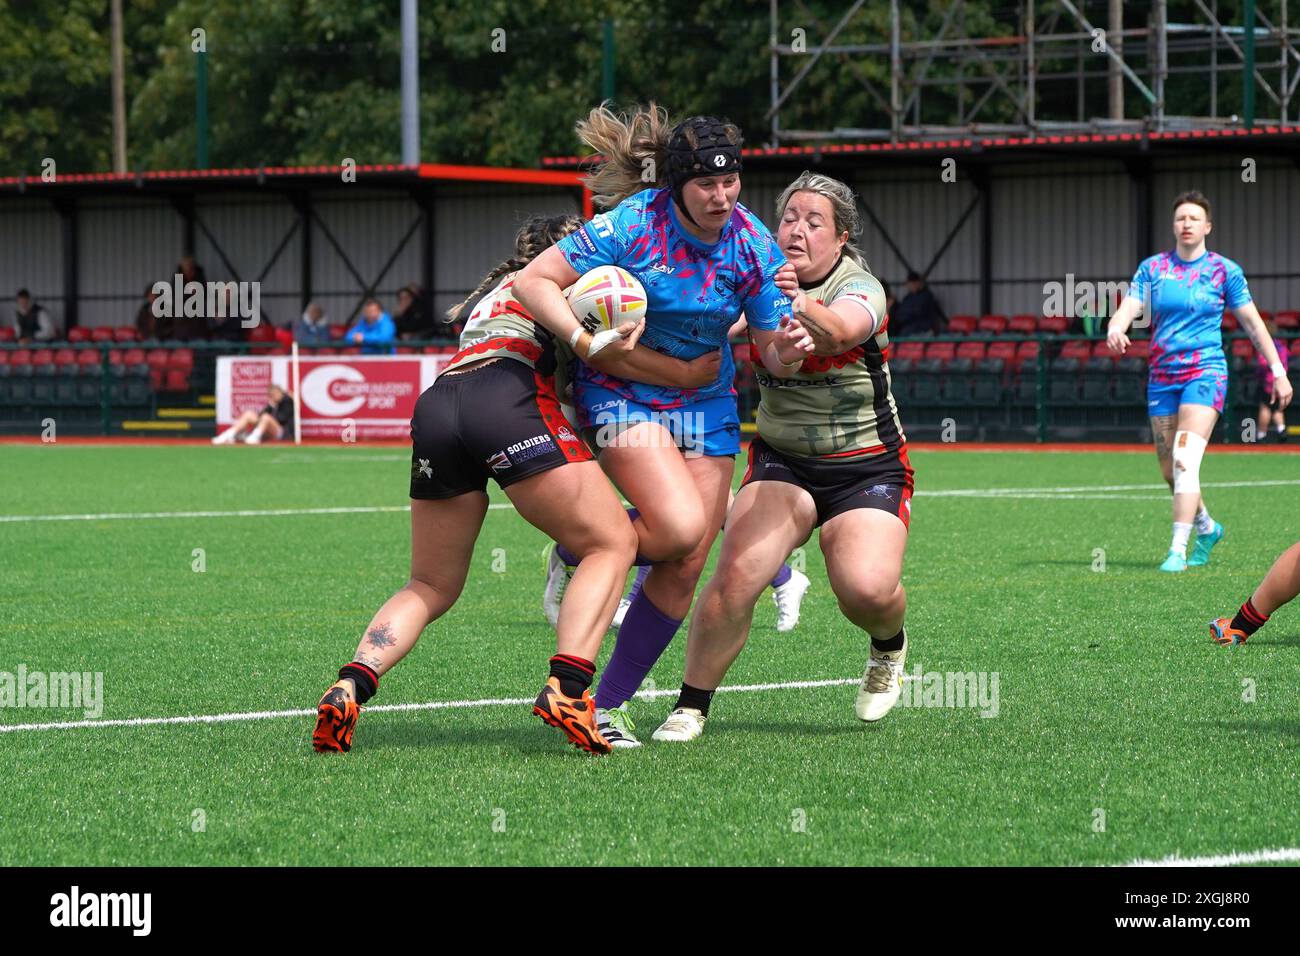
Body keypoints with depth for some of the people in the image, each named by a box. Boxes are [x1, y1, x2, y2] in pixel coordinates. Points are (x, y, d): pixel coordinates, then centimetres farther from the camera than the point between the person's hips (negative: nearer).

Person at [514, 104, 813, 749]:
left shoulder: (752, 244, -8)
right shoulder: (633, 225, -20)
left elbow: (771, 352, -2)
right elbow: (533, 280, -19)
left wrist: (787, 350, -26)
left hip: (705, 403, 5)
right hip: (621, 394, -5)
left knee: (687, 565, -2)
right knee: (680, 527, -26)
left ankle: (608, 703, 11)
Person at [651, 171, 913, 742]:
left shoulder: (860, 288, -14)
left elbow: (838, 333, -37)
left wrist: (800, 304, -58)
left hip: (867, 466, -3)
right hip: (781, 461, 3)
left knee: (868, 589, -24)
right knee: (736, 576, -21)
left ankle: (889, 648, 13)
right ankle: (690, 707, -7)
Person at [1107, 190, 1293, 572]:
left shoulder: (1224, 270, 0)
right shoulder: (1152, 268, 5)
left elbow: (1252, 322, 5)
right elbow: (1128, 309, -5)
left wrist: (1278, 370, 3)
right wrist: (1115, 329, -29)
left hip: (1205, 372, -4)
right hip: (1162, 378, 4)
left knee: (1185, 460, -20)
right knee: (1170, 472, 9)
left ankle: (1178, 550, -22)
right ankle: (1206, 528, 35)